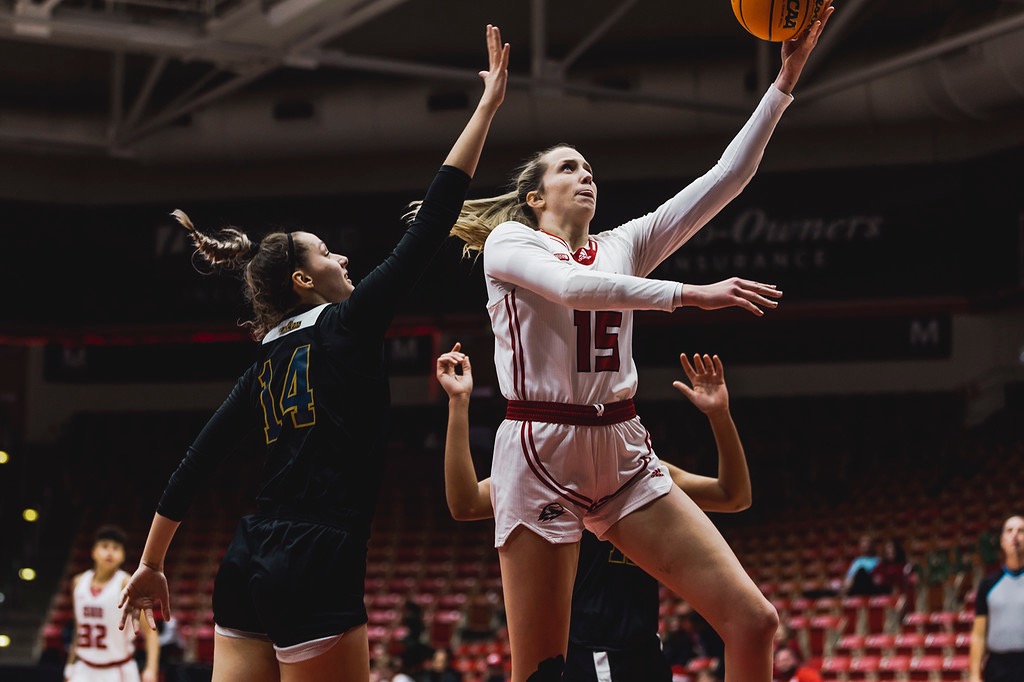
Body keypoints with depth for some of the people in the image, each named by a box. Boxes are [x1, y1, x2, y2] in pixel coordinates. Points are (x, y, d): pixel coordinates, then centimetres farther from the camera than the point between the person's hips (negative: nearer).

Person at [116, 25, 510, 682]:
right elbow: (431, 223, -6)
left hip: (247, 567, 7)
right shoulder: (347, 326, -2)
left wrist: (150, 566, 23)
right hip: (316, 573, -7)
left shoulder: (263, 368, 15)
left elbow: (193, 466, 15)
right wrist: (487, 107, -3)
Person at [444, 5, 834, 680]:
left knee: (754, 620, -8)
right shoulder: (508, 242, 3)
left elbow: (725, 179, 10)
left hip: (624, 457, 5)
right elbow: (572, 286, -19)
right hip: (540, 454, -5)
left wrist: (785, 81, 3)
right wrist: (688, 294, -26)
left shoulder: (625, 244, 17)